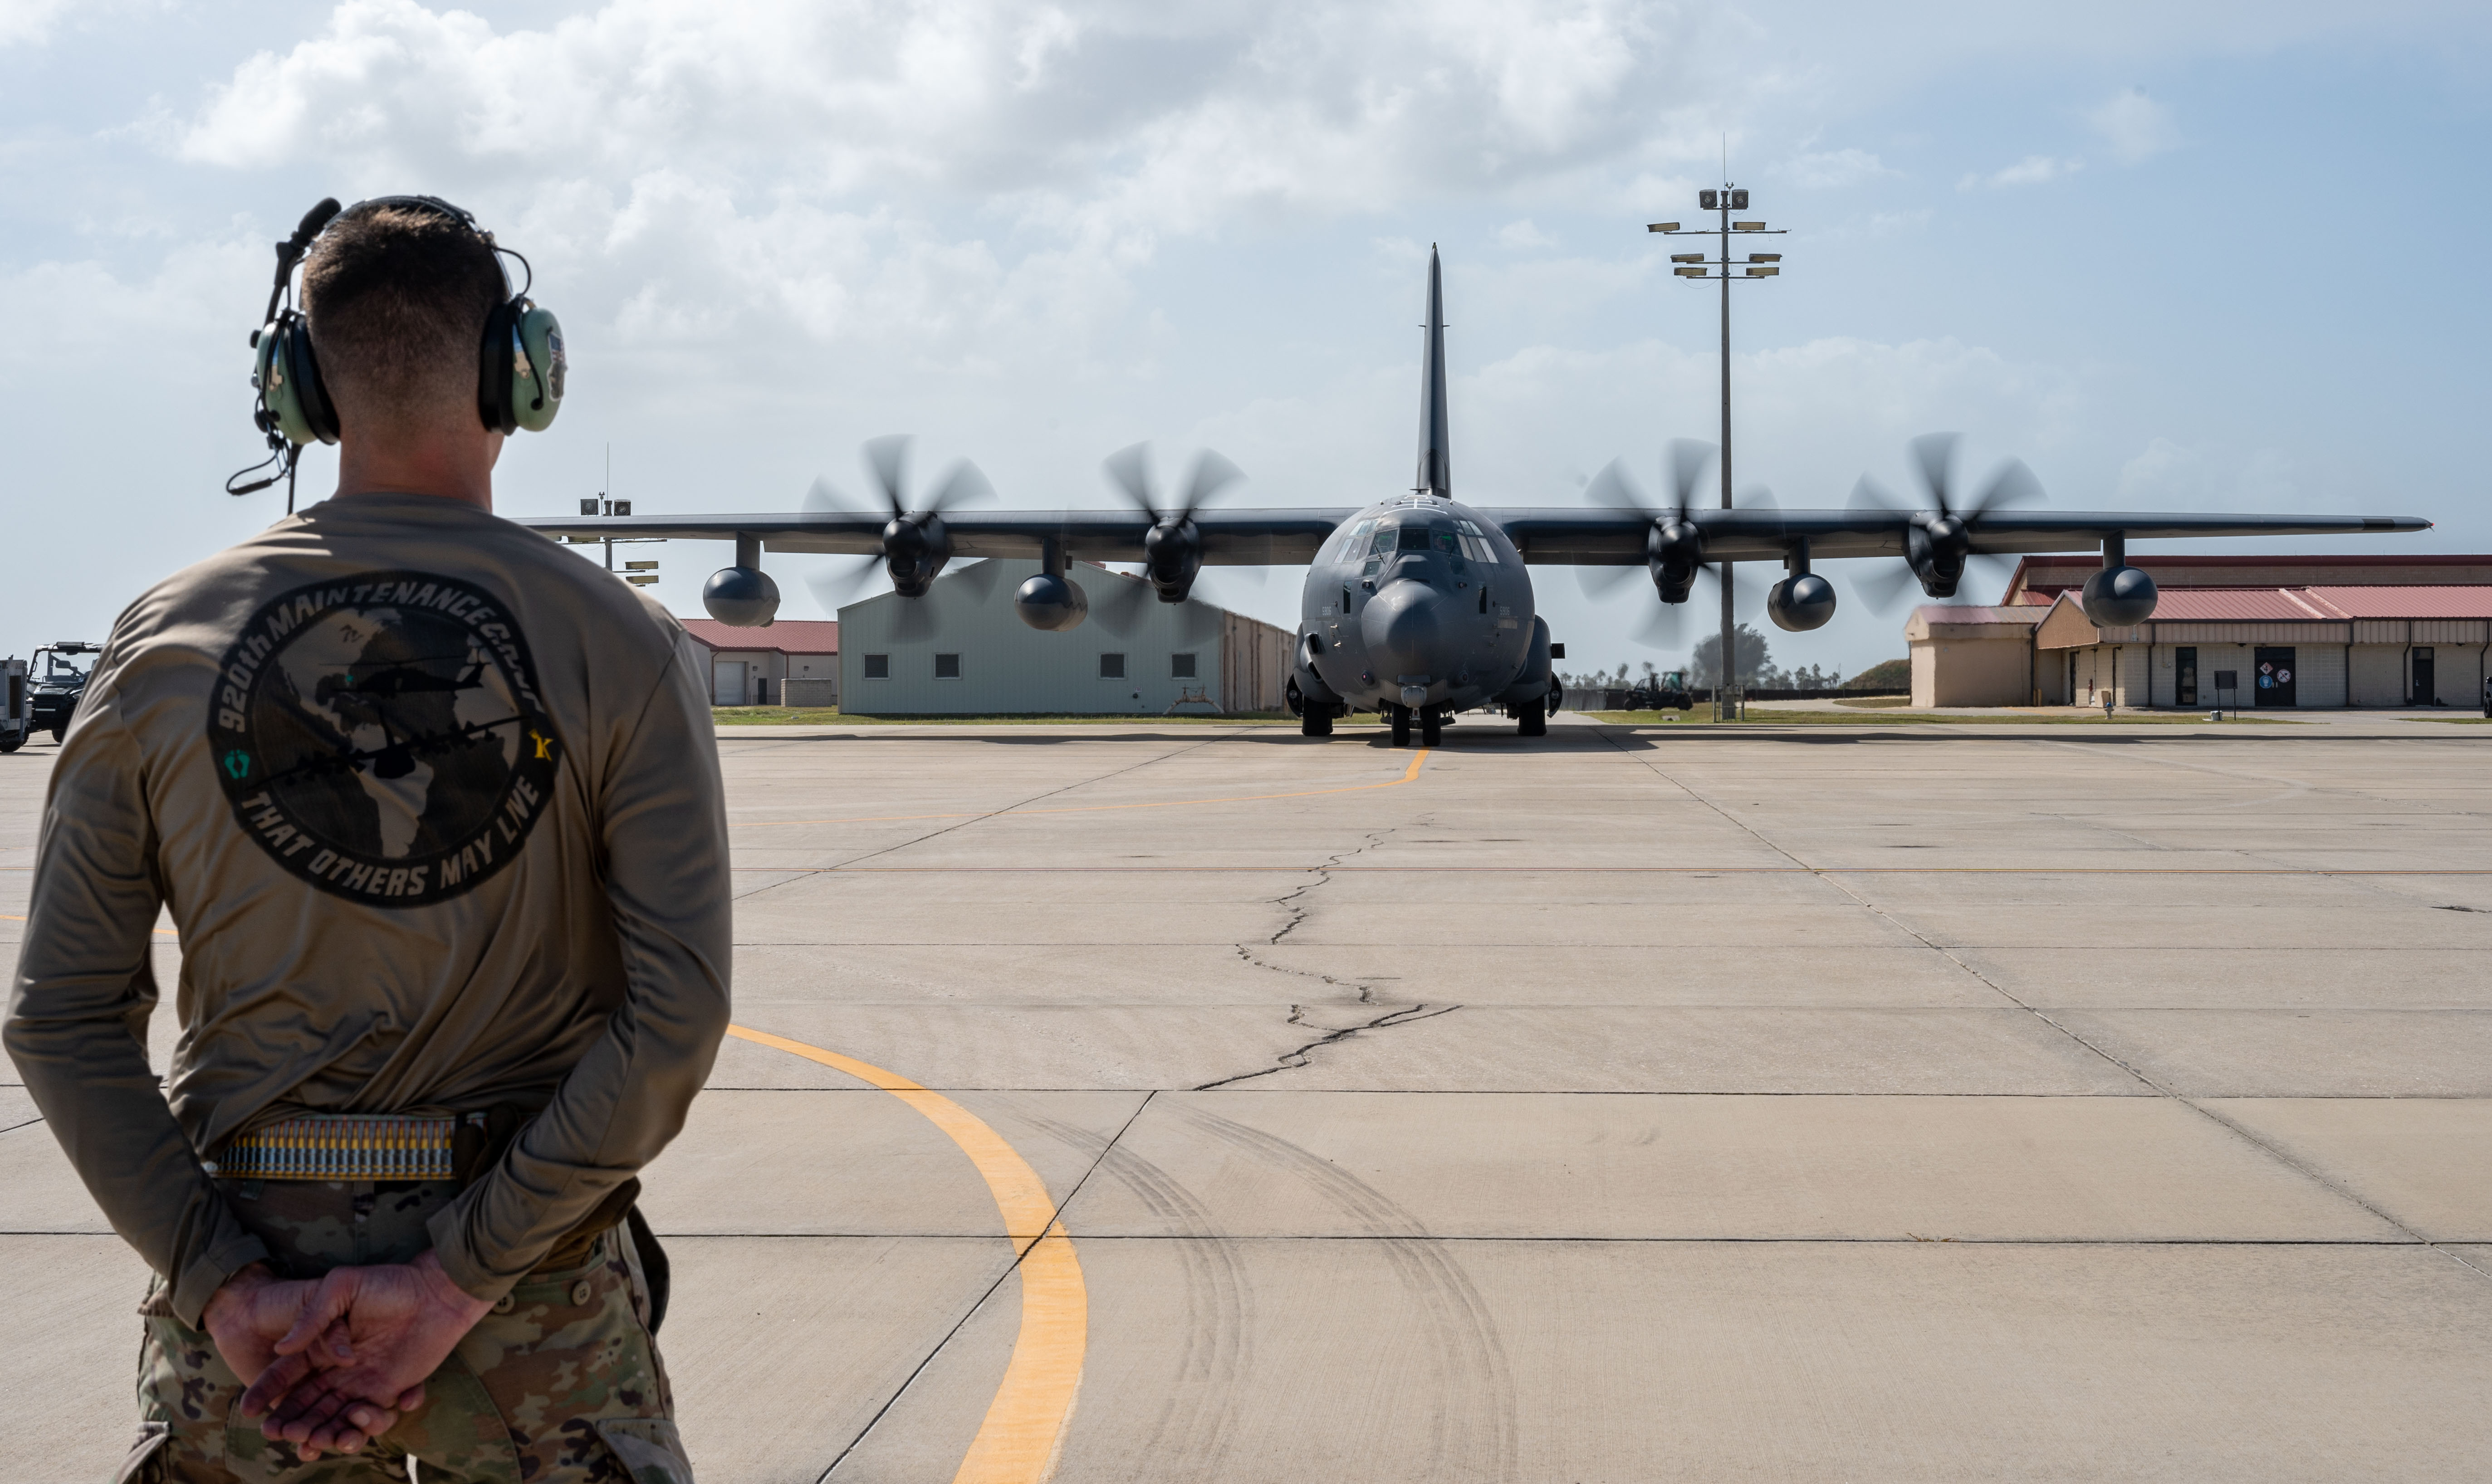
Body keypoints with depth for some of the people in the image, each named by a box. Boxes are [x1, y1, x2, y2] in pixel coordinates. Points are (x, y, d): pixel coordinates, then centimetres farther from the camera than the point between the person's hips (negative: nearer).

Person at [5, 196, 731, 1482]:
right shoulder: (620, 647, -7)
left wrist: (227, 1285, -5)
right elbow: (678, 1013, -15)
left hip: (251, 1257, 2)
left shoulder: (166, 642, 0)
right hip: (543, 1314, -1)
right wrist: (462, 1279, -12)